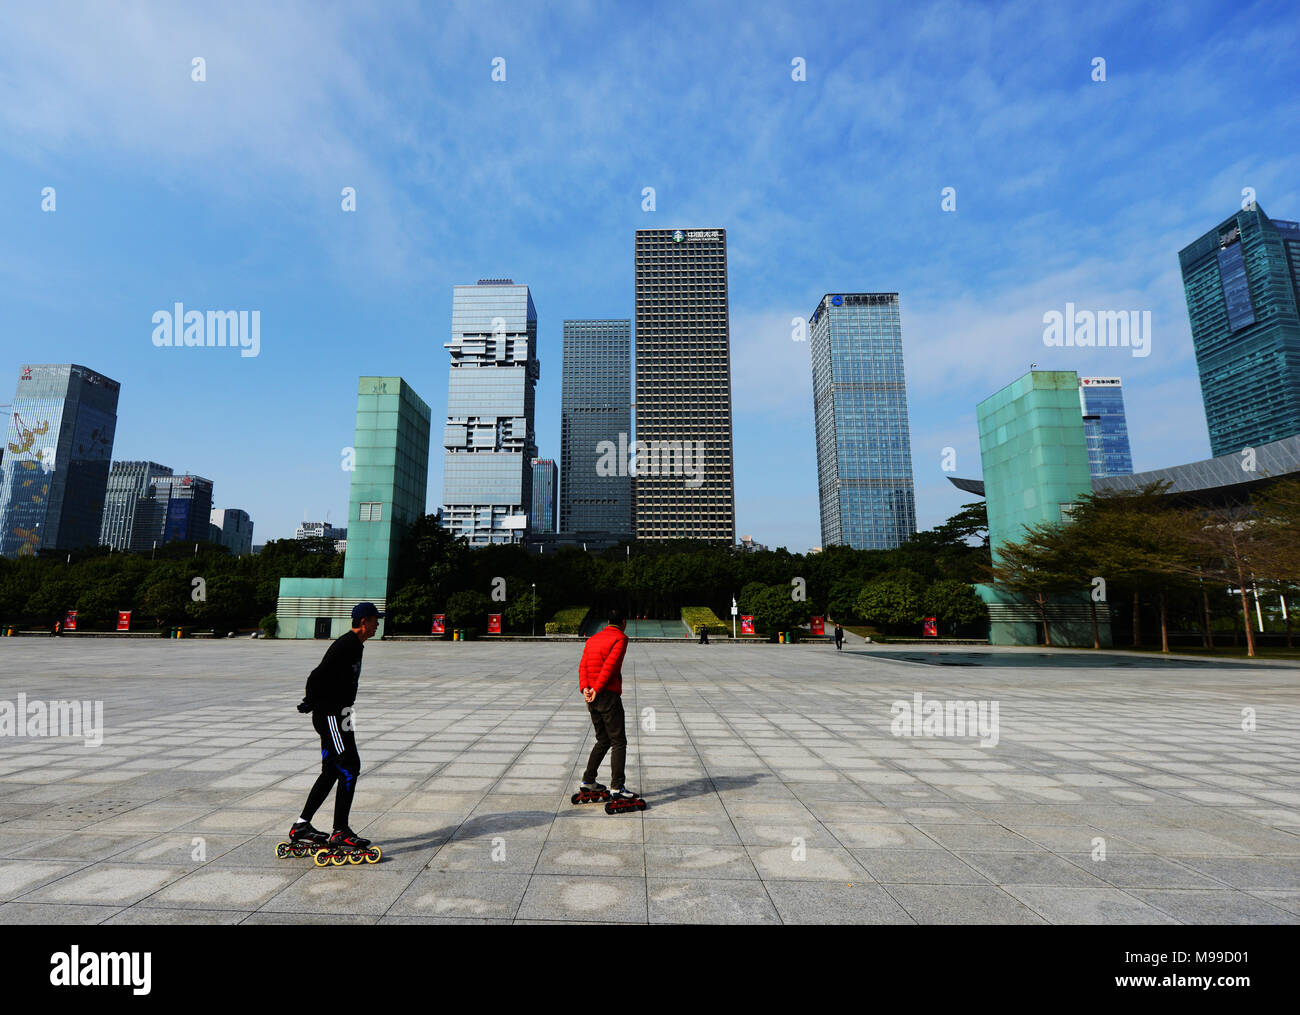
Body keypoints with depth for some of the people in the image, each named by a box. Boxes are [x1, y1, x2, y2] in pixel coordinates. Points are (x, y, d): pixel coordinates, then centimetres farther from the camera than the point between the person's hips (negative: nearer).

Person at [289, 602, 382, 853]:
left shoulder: (355, 646, 13)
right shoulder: (344, 646, -19)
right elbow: (318, 676, -22)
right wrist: (310, 703, -12)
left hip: (337, 714, 10)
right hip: (330, 714, -10)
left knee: (331, 771, 15)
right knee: (350, 767, -8)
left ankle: (301, 826, 26)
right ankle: (340, 833, -1)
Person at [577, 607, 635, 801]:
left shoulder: (592, 639, 18)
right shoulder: (621, 638, -4)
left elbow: (583, 666, 6)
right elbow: (610, 665, -16)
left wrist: (585, 688, -6)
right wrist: (596, 689, -15)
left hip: (593, 700, 7)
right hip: (609, 696, -7)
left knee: (603, 741, 19)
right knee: (618, 743, -3)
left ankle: (588, 780, 22)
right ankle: (617, 787, -7)